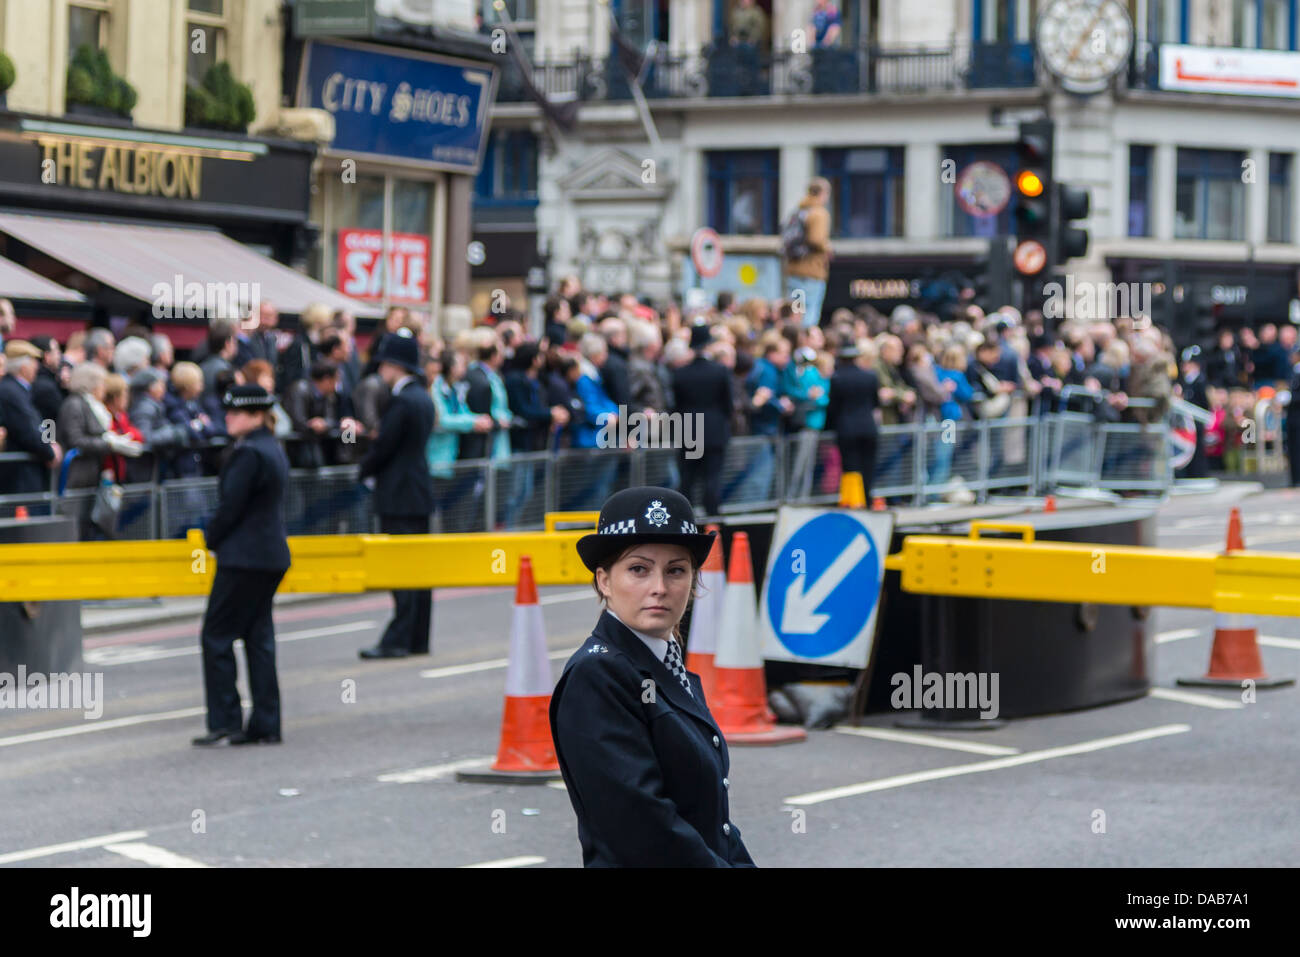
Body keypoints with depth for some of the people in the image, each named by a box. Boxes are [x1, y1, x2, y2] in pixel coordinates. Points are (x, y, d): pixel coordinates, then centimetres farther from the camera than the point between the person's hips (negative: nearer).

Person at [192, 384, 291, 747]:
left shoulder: (249, 453, -17)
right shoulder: (273, 450, 13)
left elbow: (231, 506, -19)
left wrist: (211, 540, -2)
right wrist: (219, 539, 15)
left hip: (244, 557, -10)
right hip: (270, 556, 10)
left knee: (217, 636, -3)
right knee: (258, 636, 10)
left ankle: (225, 723, -3)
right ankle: (265, 726, 10)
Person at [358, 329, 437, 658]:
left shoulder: (401, 402, -16)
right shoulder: (424, 399, 12)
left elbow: (383, 446, -16)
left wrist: (366, 471, 3)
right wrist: (373, 468, 12)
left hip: (399, 497, -9)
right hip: (420, 492, 9)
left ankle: (397, 640, -10)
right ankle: (418, 639, 14)